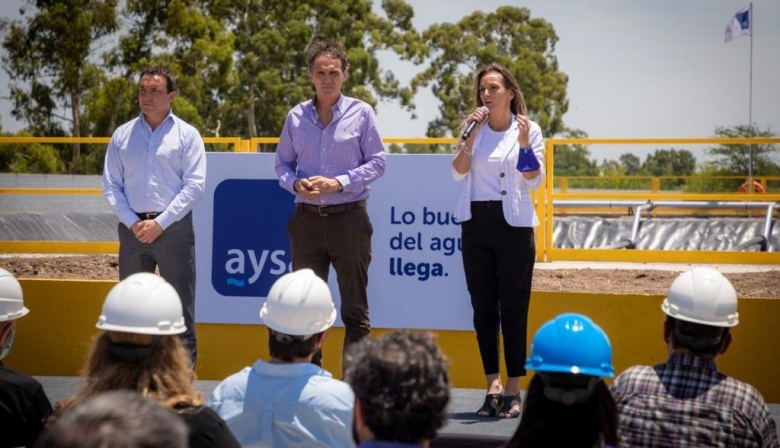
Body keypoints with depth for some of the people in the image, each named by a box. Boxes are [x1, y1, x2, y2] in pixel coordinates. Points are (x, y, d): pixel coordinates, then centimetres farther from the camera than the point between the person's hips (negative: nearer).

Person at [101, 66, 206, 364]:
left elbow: (194, 185, -6)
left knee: (180, 303, -2)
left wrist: (161, 223, -13)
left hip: (174, 228, -3)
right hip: (132, 229, 3)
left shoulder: (186, 135, 1)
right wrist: (132, 222, -6)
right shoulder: (122, 135, 10)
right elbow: (111, 185, 8)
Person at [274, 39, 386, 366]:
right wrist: (295, 182, -9)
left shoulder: (361, 113, 0)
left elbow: (377, 163, -2)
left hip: (349, 218, -3)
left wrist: (339, 183, -14)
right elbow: (282, 163, 13)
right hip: (307, 219, 3)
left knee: (354, 307, 1)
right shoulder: (296, 116, 8)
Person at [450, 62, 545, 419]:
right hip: (476, 223, 3)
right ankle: (493, 387, 10)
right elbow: (458, 172, -1)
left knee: (513, 309, -2)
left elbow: (535, 181, -5)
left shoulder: (529, 130, 1)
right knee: (483, 309, 4)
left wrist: (524, 143, -18)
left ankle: (513, 390, 4)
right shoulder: (475, 128, 9)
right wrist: (470, 136, -11)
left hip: (513, 225, -3)